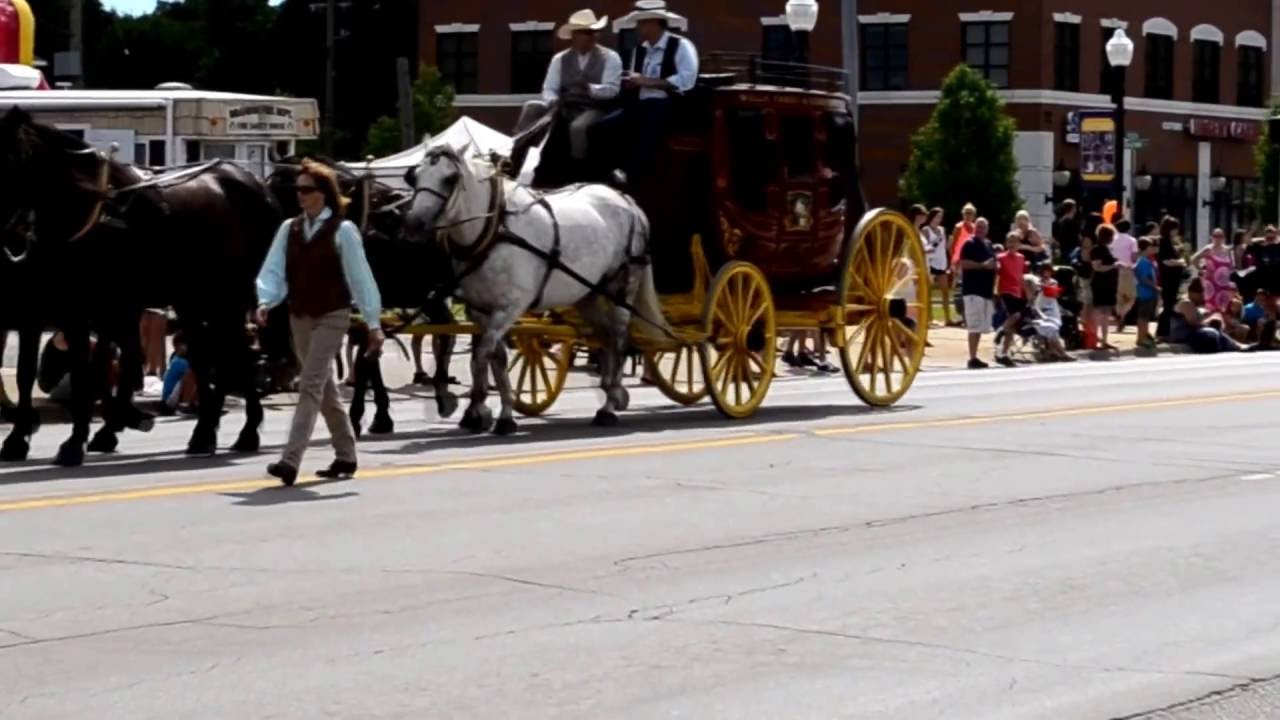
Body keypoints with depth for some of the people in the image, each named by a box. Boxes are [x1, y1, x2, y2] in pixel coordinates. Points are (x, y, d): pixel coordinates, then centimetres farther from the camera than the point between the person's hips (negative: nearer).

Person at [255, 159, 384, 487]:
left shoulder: (342, 230, -6)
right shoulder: (289, 229, 7)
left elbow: (360, 276, -5)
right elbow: (273, 271, 3)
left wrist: (373, 323, -4)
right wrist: (265, 302, -16)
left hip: (332, 315, -6)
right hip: (300, 316, 6)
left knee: (311, 386, -14)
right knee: (325, 388, 14)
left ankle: (290, 460, -21)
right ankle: (346, 457, 27)